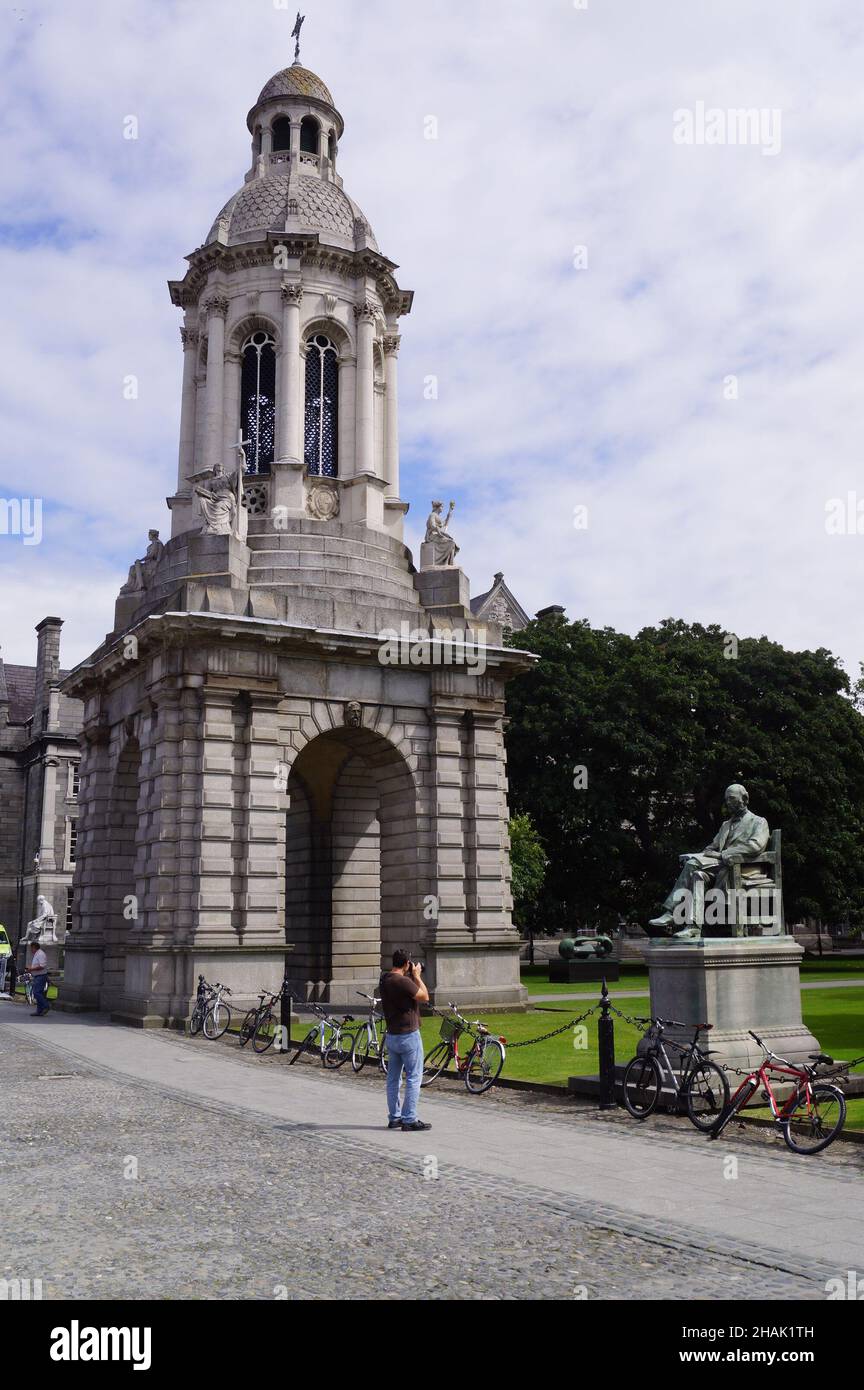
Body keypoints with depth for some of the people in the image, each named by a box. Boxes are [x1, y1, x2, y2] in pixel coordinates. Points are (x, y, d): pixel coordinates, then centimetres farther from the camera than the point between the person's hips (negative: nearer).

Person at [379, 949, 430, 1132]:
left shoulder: (384, 980, 6)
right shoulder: (402, 981, -21)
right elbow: (424, 997, -13)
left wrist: (412, 976, 11)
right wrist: (416, 976, -5)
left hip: (391, 1035, 9)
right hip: (408, 1035, -9)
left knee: (393, 1078, 13)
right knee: (414, 1078, -2)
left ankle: (394, 1118, 19)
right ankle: (409, 1120, -1)